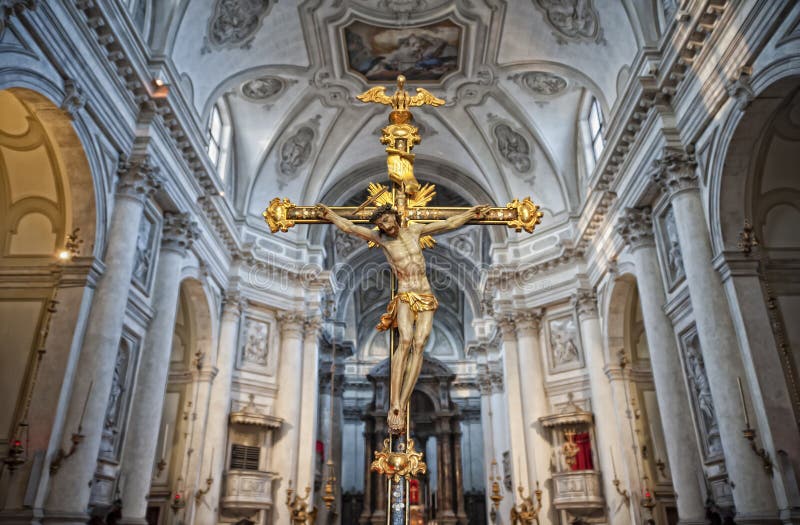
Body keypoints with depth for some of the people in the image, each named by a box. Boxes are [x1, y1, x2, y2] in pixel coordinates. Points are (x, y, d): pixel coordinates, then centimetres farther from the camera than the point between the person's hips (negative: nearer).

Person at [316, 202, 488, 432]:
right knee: (406, 340, -26)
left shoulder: (414, 229, 10)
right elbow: (349, 228, 6)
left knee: (419, 344, -15)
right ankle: (394, 405, -30)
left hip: (426, 297, 3)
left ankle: (402, 406, -19)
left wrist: (471, 213, 26)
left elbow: (449, 224, 20)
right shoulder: (381, 238, 4)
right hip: (405, 297, -3)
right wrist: (331, 215, 15)